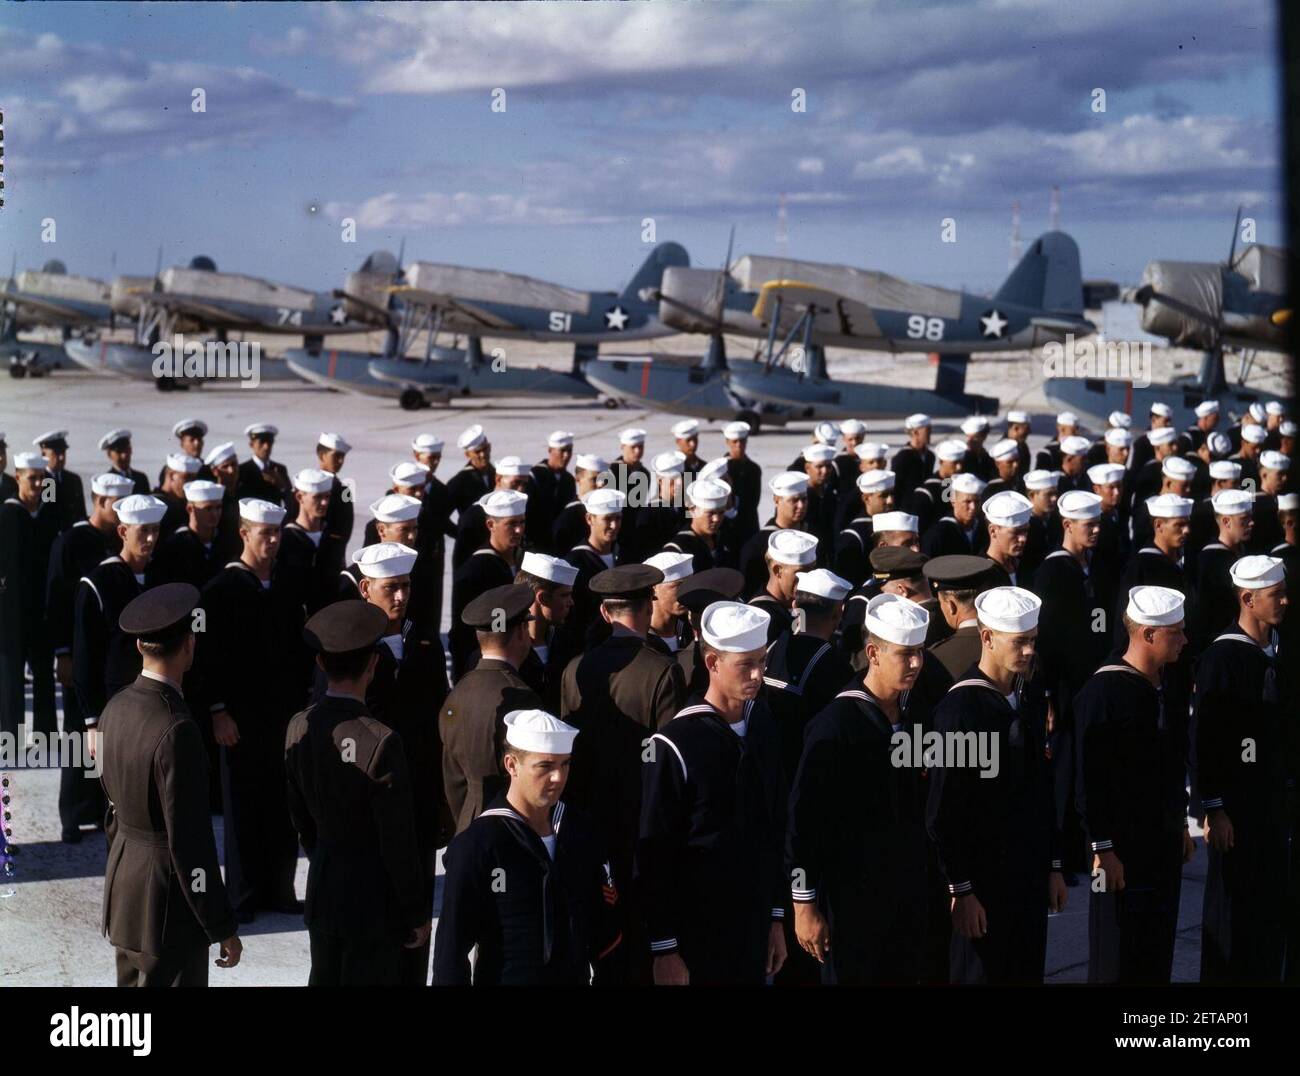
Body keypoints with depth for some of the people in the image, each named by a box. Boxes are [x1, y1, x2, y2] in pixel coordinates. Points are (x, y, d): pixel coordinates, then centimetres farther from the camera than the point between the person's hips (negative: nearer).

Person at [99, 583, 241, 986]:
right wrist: (223, 928, -15)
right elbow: (190, 841, -23)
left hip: (123, 887, 9)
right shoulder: (176, 730, -25)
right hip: (168, 905, -8)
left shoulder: (116, 708, 1)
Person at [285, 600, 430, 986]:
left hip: (322, 892, 7)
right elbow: (398, 841, -19)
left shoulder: (298, 728, -4)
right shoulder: (381, 741, -24)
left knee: (325, 979, 18)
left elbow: (301, 817, 8)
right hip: (375, 901, -7)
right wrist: (418, 914, -7)